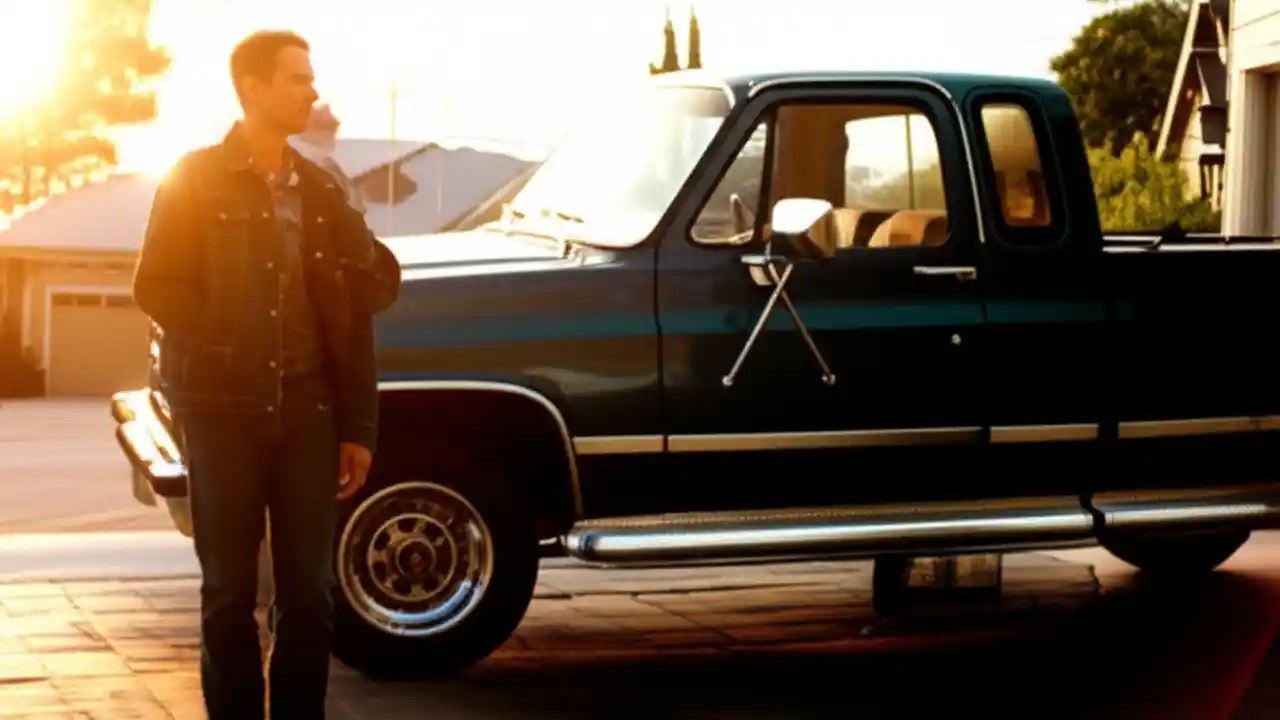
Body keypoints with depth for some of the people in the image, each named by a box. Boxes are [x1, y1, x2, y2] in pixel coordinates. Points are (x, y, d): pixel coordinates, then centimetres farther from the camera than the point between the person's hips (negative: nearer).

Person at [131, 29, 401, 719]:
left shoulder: (321, 190, 12)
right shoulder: (195, 179, 1)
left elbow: (356, 316, 9)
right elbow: (156, 287, -3)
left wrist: (358, 427, 4)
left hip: (305, 411, 3)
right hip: (222, 408, -3)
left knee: (309, 593, 3)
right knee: (230, 591, 3)